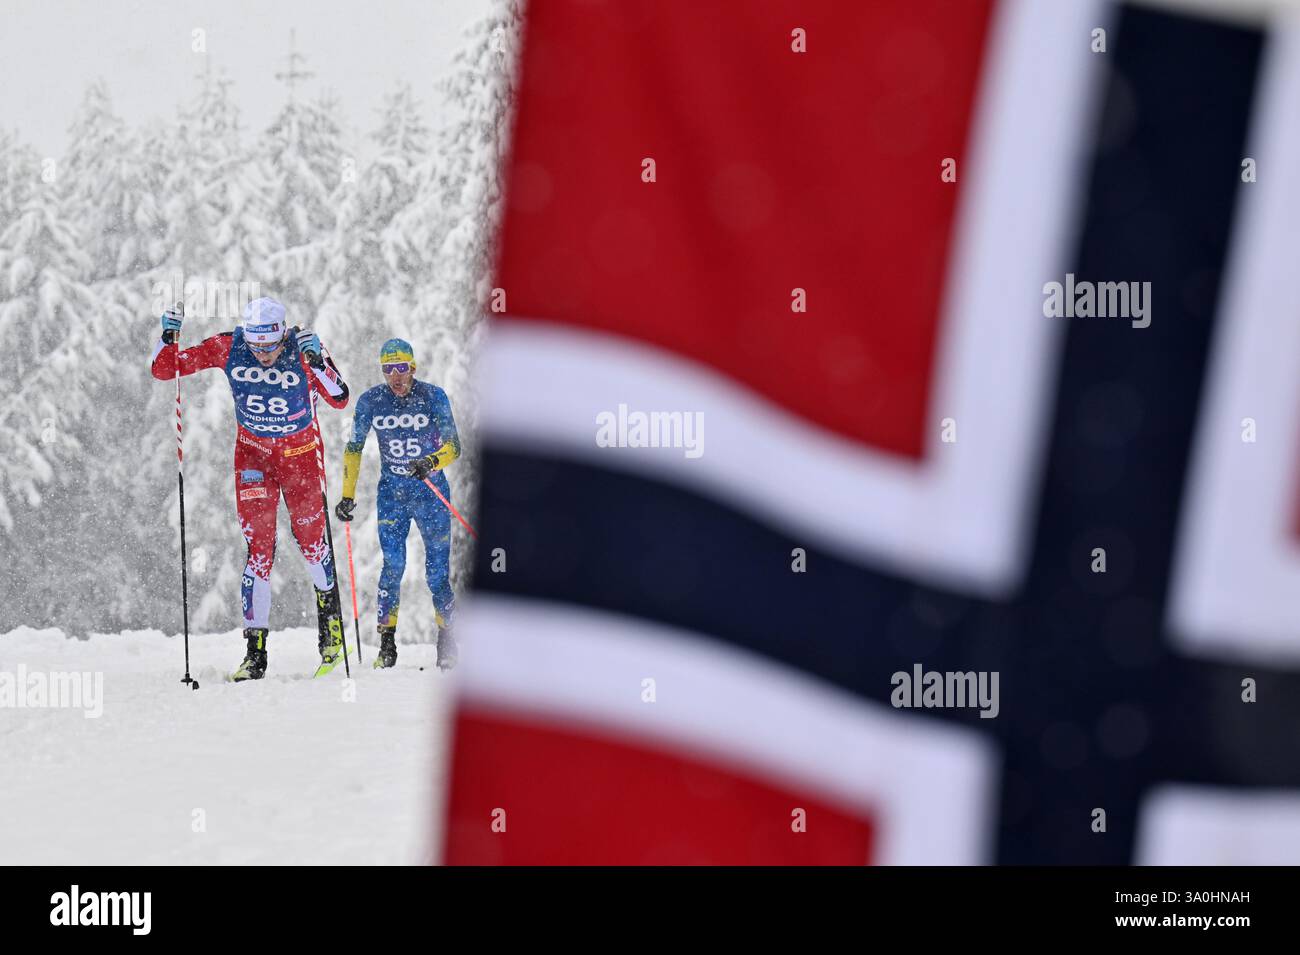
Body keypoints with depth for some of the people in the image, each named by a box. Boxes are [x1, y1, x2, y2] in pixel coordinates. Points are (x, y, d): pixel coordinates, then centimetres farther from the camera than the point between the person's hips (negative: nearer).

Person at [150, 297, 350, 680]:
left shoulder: (302, 350, -22)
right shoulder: (228, 348, -18)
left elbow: (340, 400, -27)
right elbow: (163, 369, -11)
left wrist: (316, 361, -41)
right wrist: (169, 336, -30)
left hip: (300, 452, -1)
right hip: (252, 452, 1)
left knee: (309, 537, 8)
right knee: (258, 546, -6)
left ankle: (329, 611, 36)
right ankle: (255, 650, -5)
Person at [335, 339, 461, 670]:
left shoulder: (433, 396, -9)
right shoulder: (371, 401, -3)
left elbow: (453, 446, -13)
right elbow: (354, 449, 7)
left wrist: (431, 462, -34)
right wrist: (347, 496, 3)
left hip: (431, 490, -1)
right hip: (391, 493, 1)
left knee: (437, 572, -2)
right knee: (393, 566, -11)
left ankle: (447, 649, 11)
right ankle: (387, 644, -4)